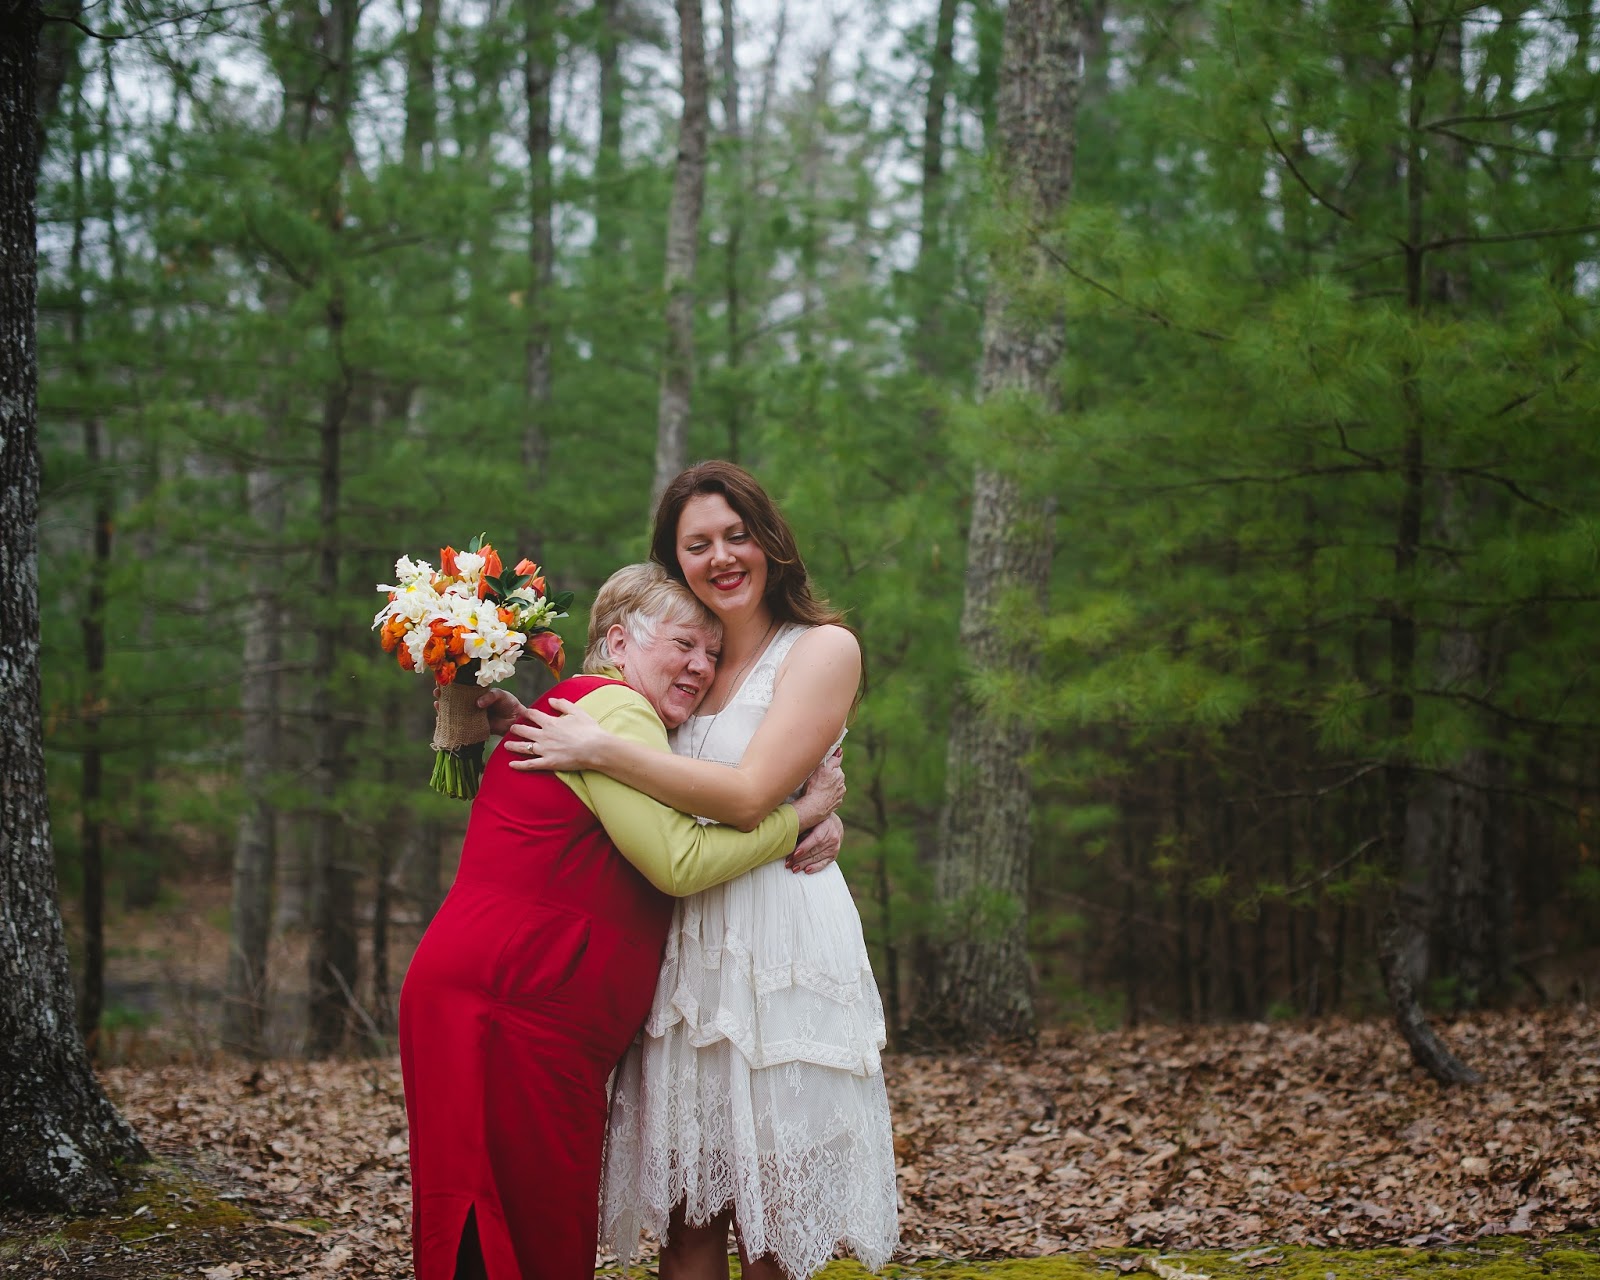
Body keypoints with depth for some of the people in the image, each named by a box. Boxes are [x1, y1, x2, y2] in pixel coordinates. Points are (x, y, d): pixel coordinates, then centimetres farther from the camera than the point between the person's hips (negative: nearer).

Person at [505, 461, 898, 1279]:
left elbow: (748, 795, -12)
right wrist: (531, 721, 7)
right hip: (684, 949, 5)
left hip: (780, 942, -5)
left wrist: (597, 751, -13)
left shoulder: (822, 649, 0)